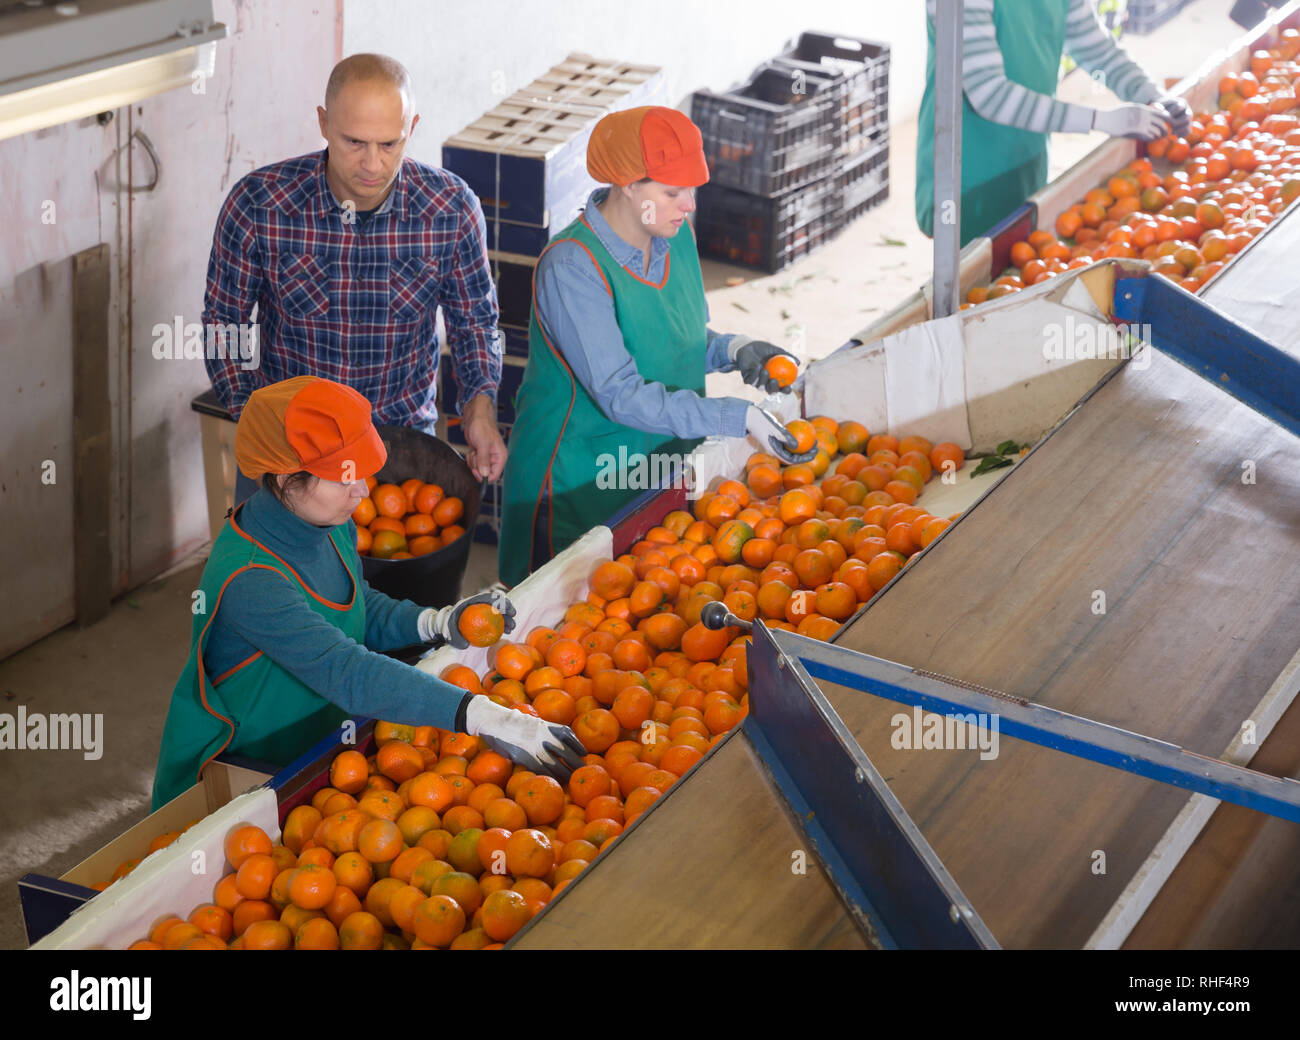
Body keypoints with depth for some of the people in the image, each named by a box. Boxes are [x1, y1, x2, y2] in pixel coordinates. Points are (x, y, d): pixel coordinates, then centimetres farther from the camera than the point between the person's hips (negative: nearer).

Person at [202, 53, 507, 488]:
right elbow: (223, 321, -1)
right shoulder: (257, 204, -14)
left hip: (404, 431, 1)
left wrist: (480, 405, -10)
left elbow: (473, 319, 7)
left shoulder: (452, 210, -10)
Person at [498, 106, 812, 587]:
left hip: (664, 470, 7)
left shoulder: (676, 235, 0)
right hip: (578, 485, -7)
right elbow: (623, 396, -27)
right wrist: (739, 417, -29)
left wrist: (732, 349, -7)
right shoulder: (572, 267, -24)